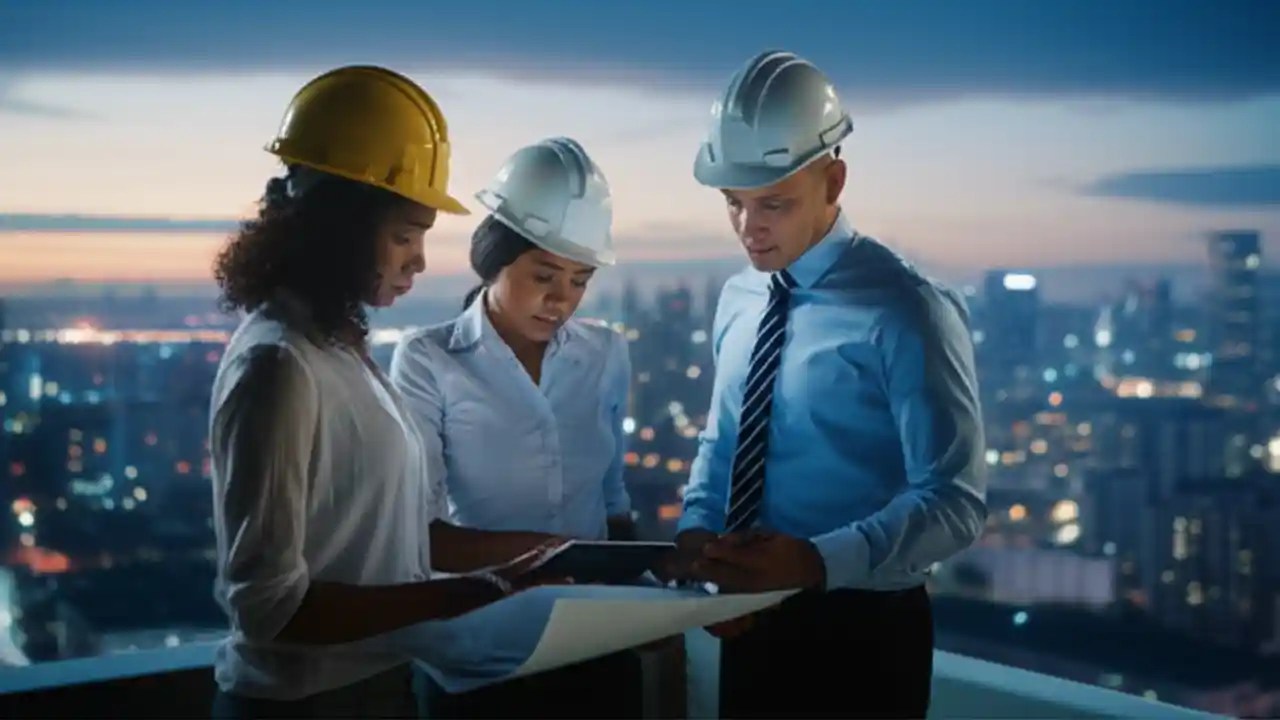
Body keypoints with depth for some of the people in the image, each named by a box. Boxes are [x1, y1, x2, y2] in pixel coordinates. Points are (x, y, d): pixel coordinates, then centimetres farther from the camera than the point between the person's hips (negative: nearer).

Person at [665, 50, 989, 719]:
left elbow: (953, 501, -20)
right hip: (752, 623, 6)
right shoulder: (738, 301, 5)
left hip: (861, 632, -6)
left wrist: (817, 561, -33)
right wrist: (698, 528, -5)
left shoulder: (903, 311, -16)